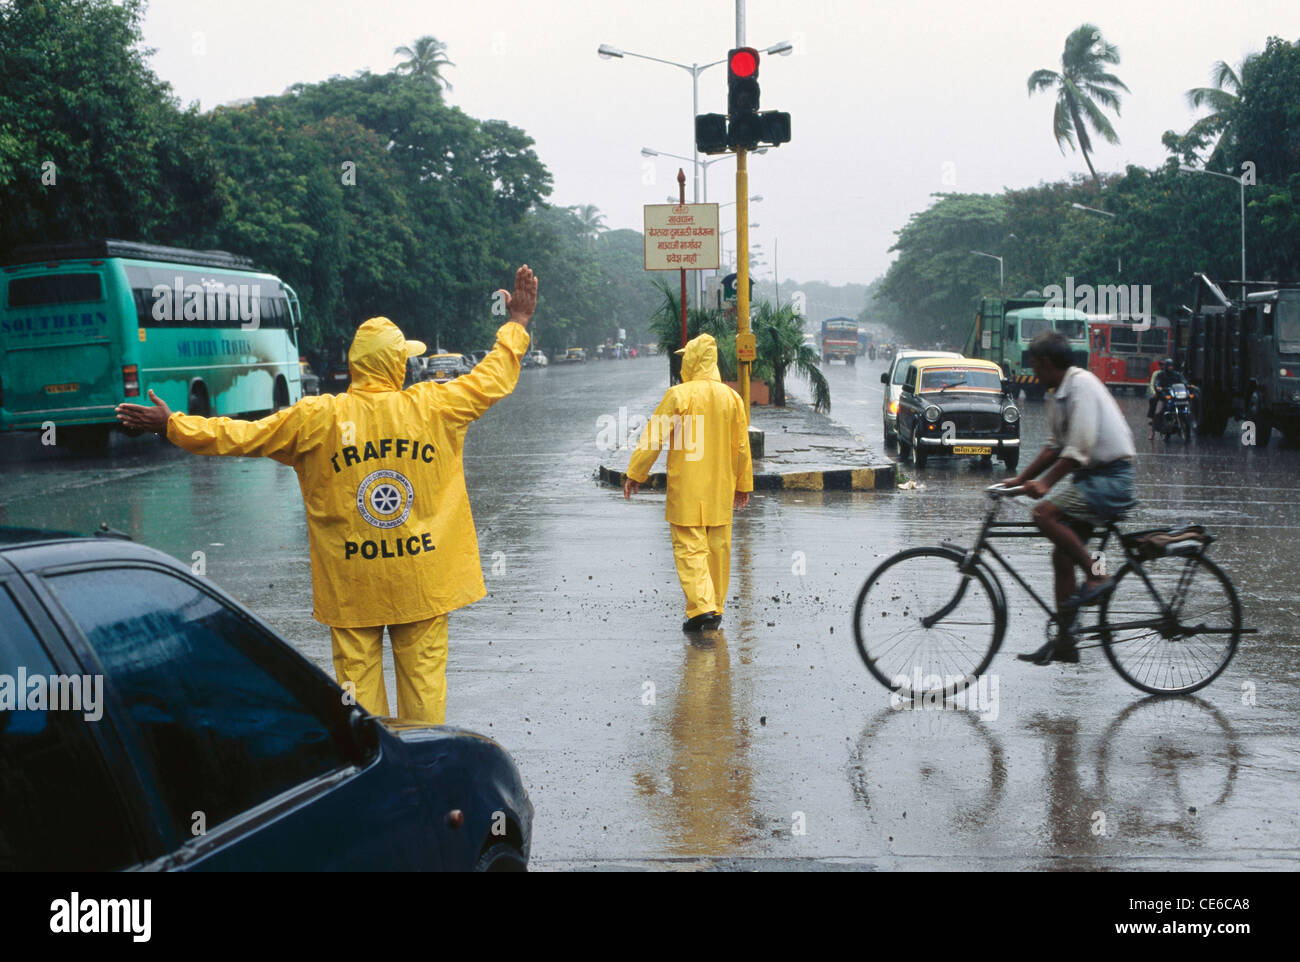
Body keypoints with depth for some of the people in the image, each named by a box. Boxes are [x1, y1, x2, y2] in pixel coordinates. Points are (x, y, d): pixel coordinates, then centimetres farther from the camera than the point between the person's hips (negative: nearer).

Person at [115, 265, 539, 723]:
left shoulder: (317, 418, -5)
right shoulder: (433, 406, -3)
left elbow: (241, 436, 0)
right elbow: (491, 379, 11)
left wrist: (171, 425, 11)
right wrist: (517, 323, 25)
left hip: (351, 584, 0)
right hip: (423, 579, 1)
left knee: (358, 676, 7)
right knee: (423, 674, 7)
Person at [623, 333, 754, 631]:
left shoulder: (679, 395, -10)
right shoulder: (731, 397, 4)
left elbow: (654, 436, -8)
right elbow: (741, 446, 10)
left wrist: (635, 474, 0)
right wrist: (743, 484, 20)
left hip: (686, 488, -4)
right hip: (721, 489, 5)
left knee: (689, 547, -3)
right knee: (718, 547, 11)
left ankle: (701, 606, -15)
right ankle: (716, 610, 17)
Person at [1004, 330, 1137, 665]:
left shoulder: (1081, 384, -16)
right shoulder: (1056, 395, 14)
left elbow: (1081, 446, -24)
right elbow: (1054, 446, 20)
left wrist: (1046, 483, -25)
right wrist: (1021, 478, 13)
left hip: (1111, 478, -10)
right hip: (1090, 477, 10)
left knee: (1045, 514, -25)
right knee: (1062, 556, 7)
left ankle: (1097, 576, -14)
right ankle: (1064, 641, 12)